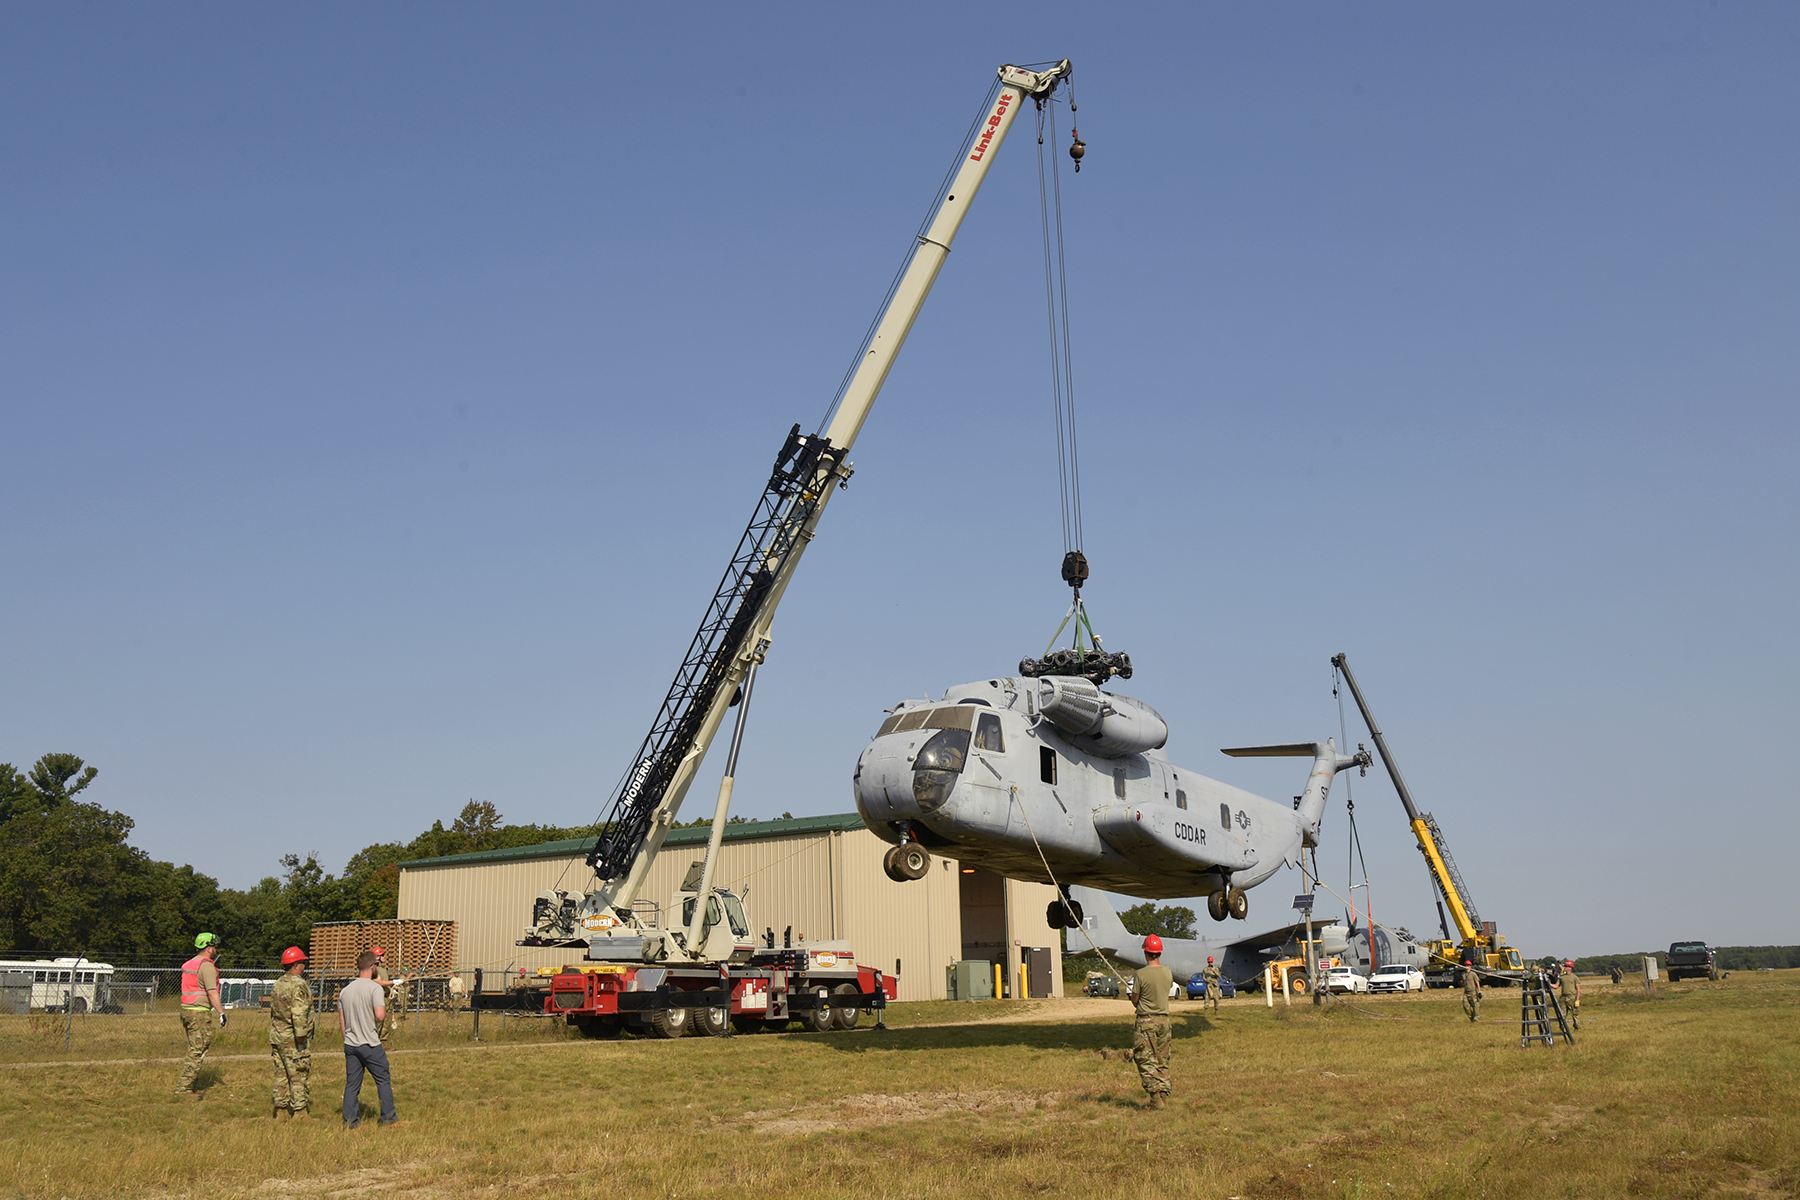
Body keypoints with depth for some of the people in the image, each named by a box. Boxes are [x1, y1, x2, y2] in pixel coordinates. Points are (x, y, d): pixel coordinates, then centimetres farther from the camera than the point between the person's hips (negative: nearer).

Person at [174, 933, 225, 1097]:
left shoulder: (189, 964, 16)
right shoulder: (207, 966, -13)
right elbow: (212, 992, -19)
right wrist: (221, 1012, -17)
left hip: (186, 1010, 9)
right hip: (200, 1012, -9)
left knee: (195, 1051, 16)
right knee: (197, 1052, -6)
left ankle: (190, 1086, 18)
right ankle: (184, 1088, -7)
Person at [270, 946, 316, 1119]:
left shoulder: (278, 983, 12)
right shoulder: (298, 984, -15)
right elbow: (299, 1012, -24)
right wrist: (301, 1034, -23)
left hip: (277, 1036, 8)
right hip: (292, 1039, -8)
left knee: (281, 1073, 12)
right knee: (298, 1075, -2)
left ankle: (281, 1111, 16)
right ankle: (300, 1112, 2)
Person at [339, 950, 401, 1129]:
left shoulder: (345, 989, 8)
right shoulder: (374, 988, -13)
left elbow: (341, 1020, 12)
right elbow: (380, 1015, -22)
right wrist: (385, 1008, 0)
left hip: (350, 1045, 6)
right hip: (370, 1044, -6)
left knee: (351, 1084, 11)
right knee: (383, 1081, 5)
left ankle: (350, 1121, 11)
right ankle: (389, 1119, 8)